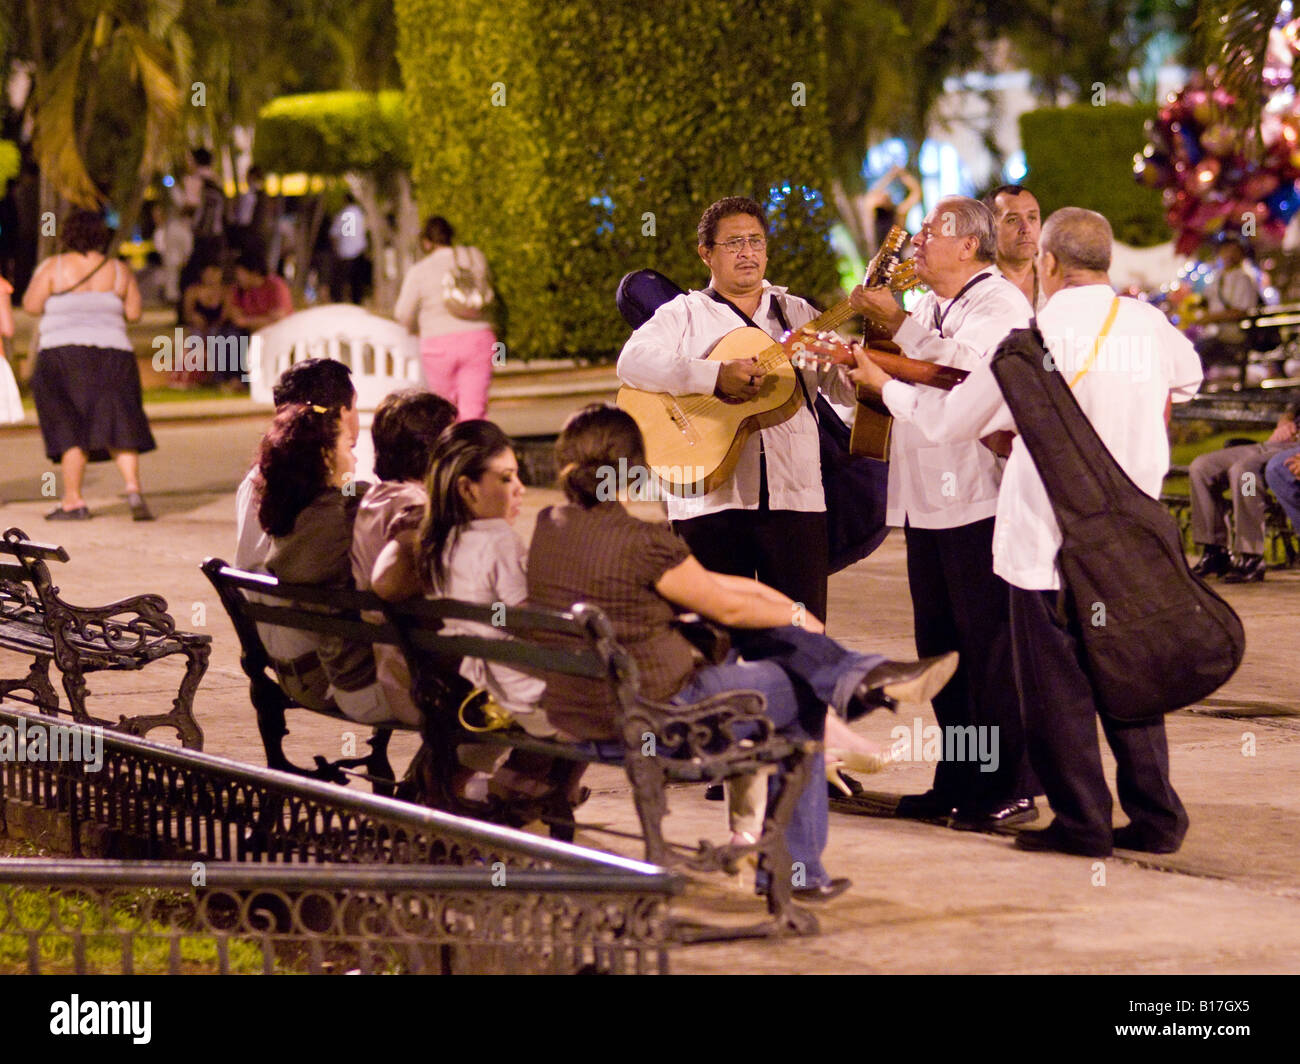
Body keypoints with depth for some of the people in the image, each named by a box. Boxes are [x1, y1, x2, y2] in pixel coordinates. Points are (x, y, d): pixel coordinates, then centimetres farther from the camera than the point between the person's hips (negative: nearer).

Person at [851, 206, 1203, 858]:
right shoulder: (1152, 327, 3)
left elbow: (950, 420, 0)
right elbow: (1187, 378, 28)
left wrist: (884, 385, 16)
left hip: (1048, 540, -5)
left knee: (1057, 686, 3)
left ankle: (1082, 823, 5)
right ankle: (1156, 819, 15)